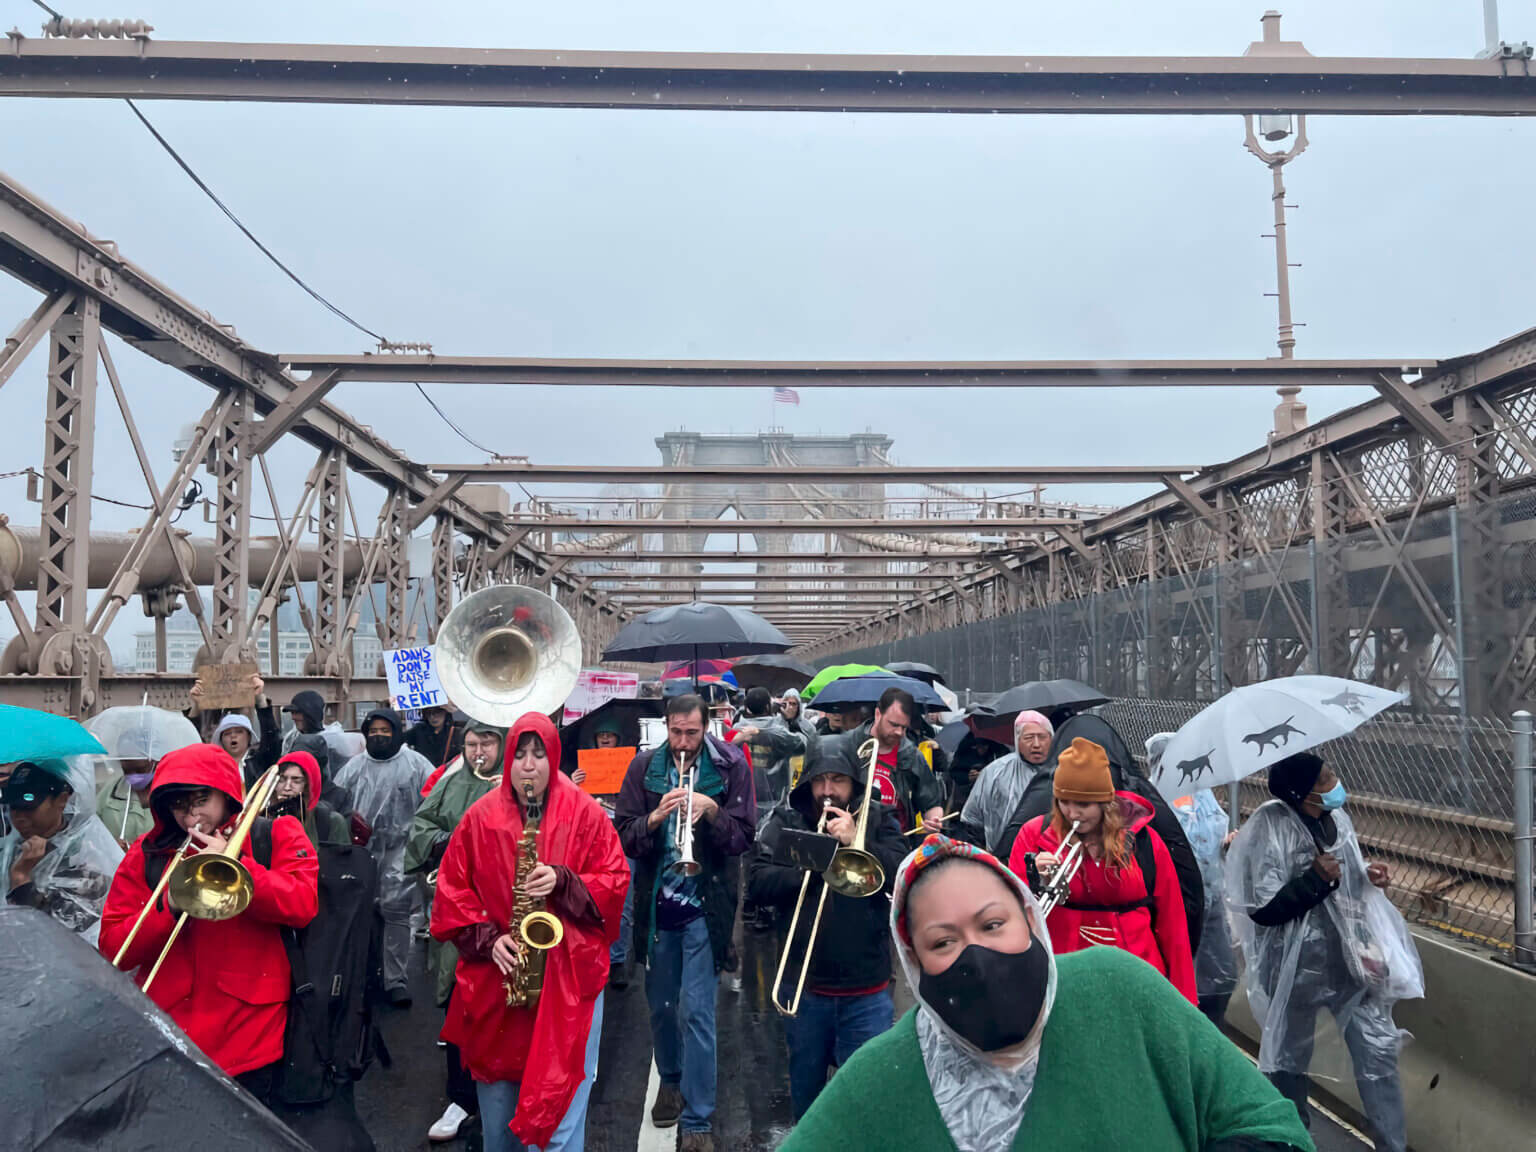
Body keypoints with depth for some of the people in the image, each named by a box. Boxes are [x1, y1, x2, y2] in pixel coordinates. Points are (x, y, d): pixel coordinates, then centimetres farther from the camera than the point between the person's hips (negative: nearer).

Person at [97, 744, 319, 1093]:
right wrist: (171, 908, -12)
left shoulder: (277, 834, 4)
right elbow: (113, 948, 4)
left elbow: (303, 905, -11)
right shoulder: (147, 852, 8)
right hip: (165, 1034, 2)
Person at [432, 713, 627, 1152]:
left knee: (561, 1107, -2)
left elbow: (615, 883, -2)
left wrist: (563, 882, -18)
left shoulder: (585, 813, -2)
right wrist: (487, 939, -8)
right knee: (496, 1093, 16)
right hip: (494, 977, 3)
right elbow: (452, 891, 5)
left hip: (569, 975, -2)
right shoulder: (480, 818, 3)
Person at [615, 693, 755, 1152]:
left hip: (704, 906, -3)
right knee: (660, 1005, 17)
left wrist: (711, 810, -24)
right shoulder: (645, 766, -1)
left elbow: (742, 839, -8)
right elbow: (624, 838, -4)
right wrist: (656, 816, -22)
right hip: (656, 904, 3)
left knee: (697, 1012, -4)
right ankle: (671, 1080, 43)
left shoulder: (729, 766, -6)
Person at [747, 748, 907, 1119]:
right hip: (803, 986, 2)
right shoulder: (785, 823, 2)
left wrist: (857, 841, -21)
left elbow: (904, 875, -12)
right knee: (805, 1088, 18)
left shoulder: (878, 821, 2)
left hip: (866, 990, -1)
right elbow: (757, 883, -8)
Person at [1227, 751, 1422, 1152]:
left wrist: (1369, 878, -4)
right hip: (1298, 965, -5)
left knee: (1378, 1050, 3)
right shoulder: (1271, 828, -21)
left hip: (1351, 955, 5)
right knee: (1290, 1058, 14)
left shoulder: (1337, 818, 0)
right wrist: (1315, 879, -27)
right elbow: (1262, 909, -21)